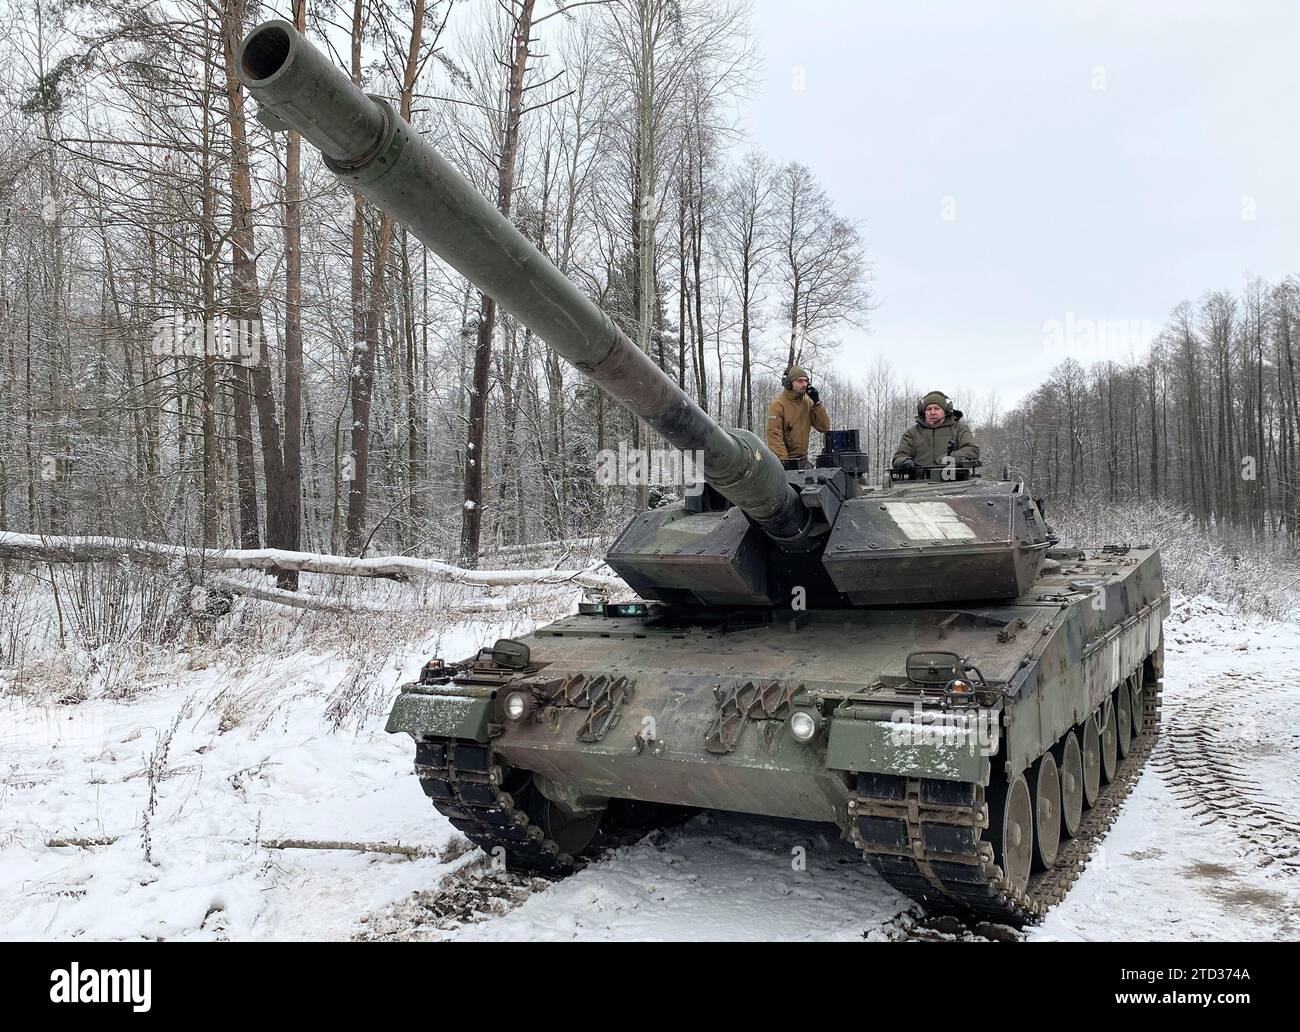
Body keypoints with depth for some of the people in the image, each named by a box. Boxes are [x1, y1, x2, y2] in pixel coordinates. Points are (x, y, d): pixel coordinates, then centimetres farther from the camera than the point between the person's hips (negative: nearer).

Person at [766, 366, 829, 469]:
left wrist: (817, 403, -7)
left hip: (803, 460, 5)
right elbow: (774, 435, -17)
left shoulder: (808, 402, 6)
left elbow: (824, 427, 2)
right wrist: (783, 459, -26)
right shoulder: (777, 405, -11)